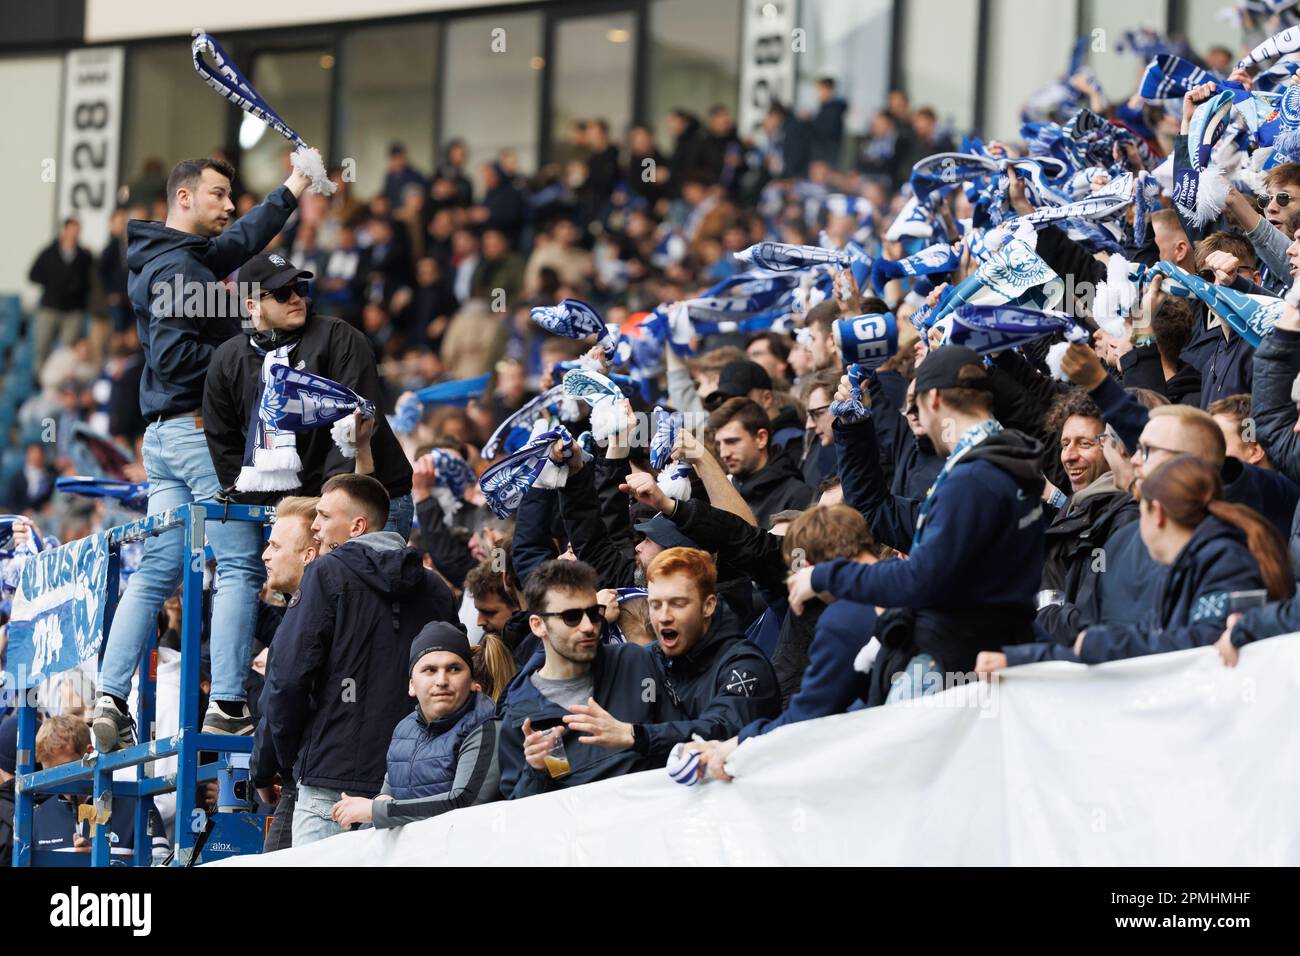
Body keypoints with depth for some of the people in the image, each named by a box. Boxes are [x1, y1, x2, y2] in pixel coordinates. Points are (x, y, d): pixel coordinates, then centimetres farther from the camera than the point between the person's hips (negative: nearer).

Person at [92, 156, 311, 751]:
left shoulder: (199, 258, 18)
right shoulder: (178, 268, -13)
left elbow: (244, 239, 35)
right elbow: (173, 357, -22)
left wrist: (294, 187, 39)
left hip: (165, 436, 10)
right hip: (200, 429, -10)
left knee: (155, 571, 6)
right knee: (240, 566, -9)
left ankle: (110, 699, -1)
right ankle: (227, 706, -13)